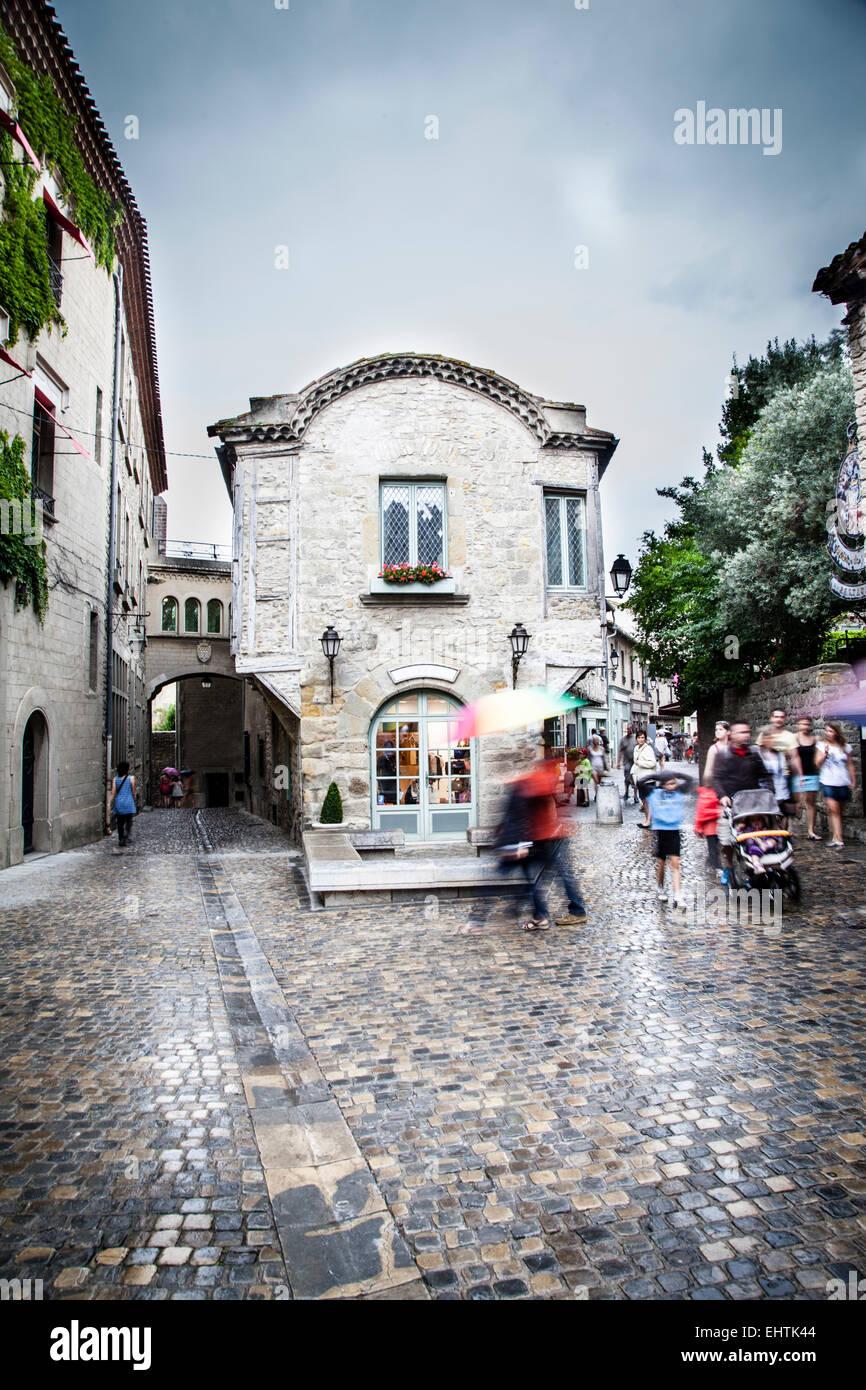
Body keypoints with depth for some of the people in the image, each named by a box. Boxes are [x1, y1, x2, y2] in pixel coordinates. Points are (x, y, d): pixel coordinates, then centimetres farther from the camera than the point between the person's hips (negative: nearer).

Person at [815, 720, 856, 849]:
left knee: (838, 811, 7)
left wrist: (853, 781, 11)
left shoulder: (845, 747, 7)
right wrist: (825, 753, -15)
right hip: (828, 783, -2)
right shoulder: (822, 745, 3)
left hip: (843, 783, 2)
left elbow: (850, 765, 13)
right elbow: (817, 763, -1)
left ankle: (833, 837, 18)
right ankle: (838, 840, -15)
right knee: (834, 810, -12)